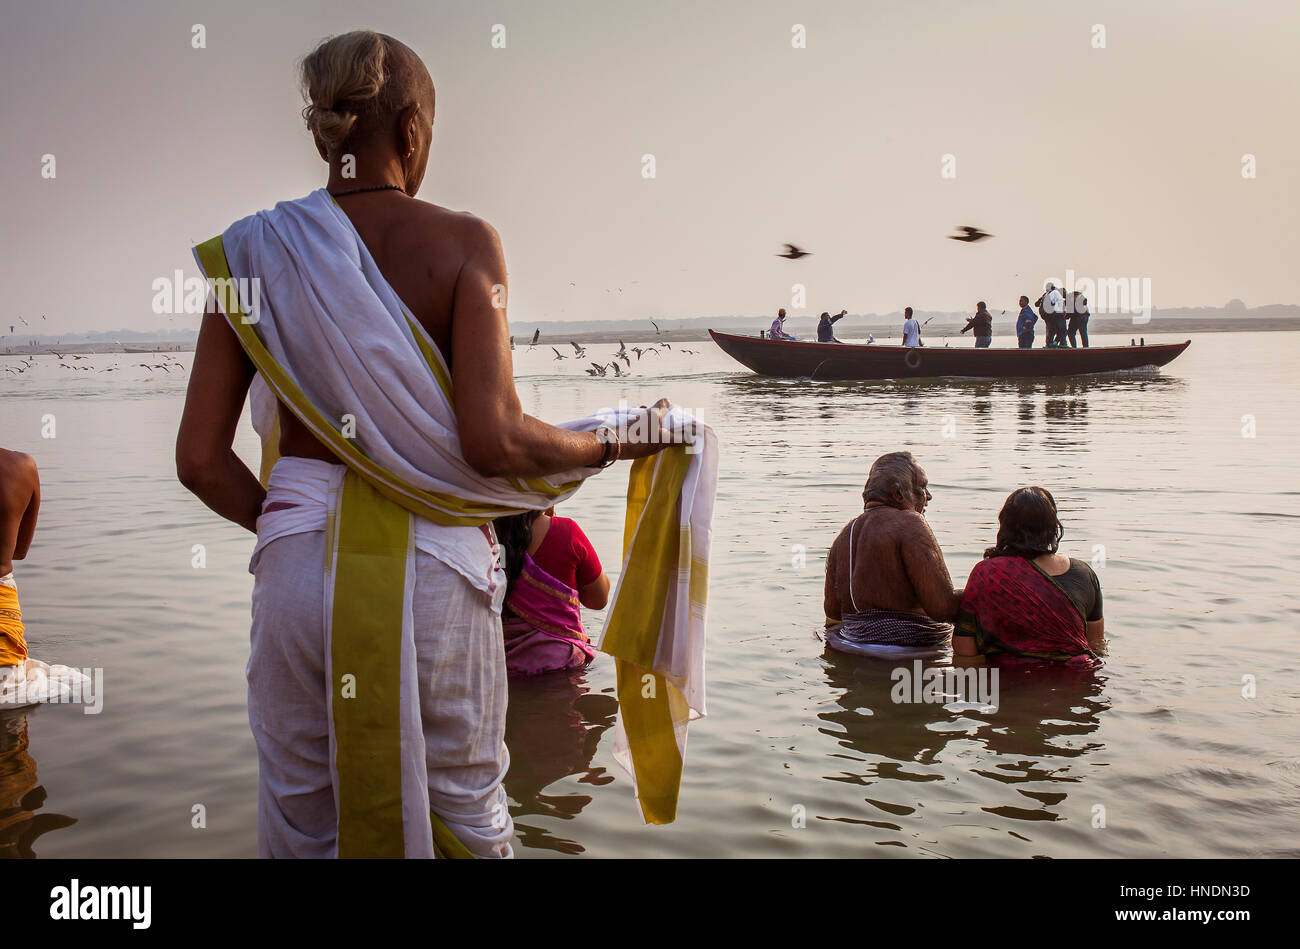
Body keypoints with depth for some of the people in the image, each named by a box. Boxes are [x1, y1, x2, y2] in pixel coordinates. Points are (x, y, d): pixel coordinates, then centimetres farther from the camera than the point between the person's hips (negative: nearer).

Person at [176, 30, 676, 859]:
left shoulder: (256, 252, 3)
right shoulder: (461, 242, -5)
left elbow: (201, 458, 1)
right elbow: (493, 441, -14)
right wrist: (610, 445, 2)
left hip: (298, 565, 3)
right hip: (433, 569, -2)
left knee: (302, 824, 15)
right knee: (463, 814, 14)